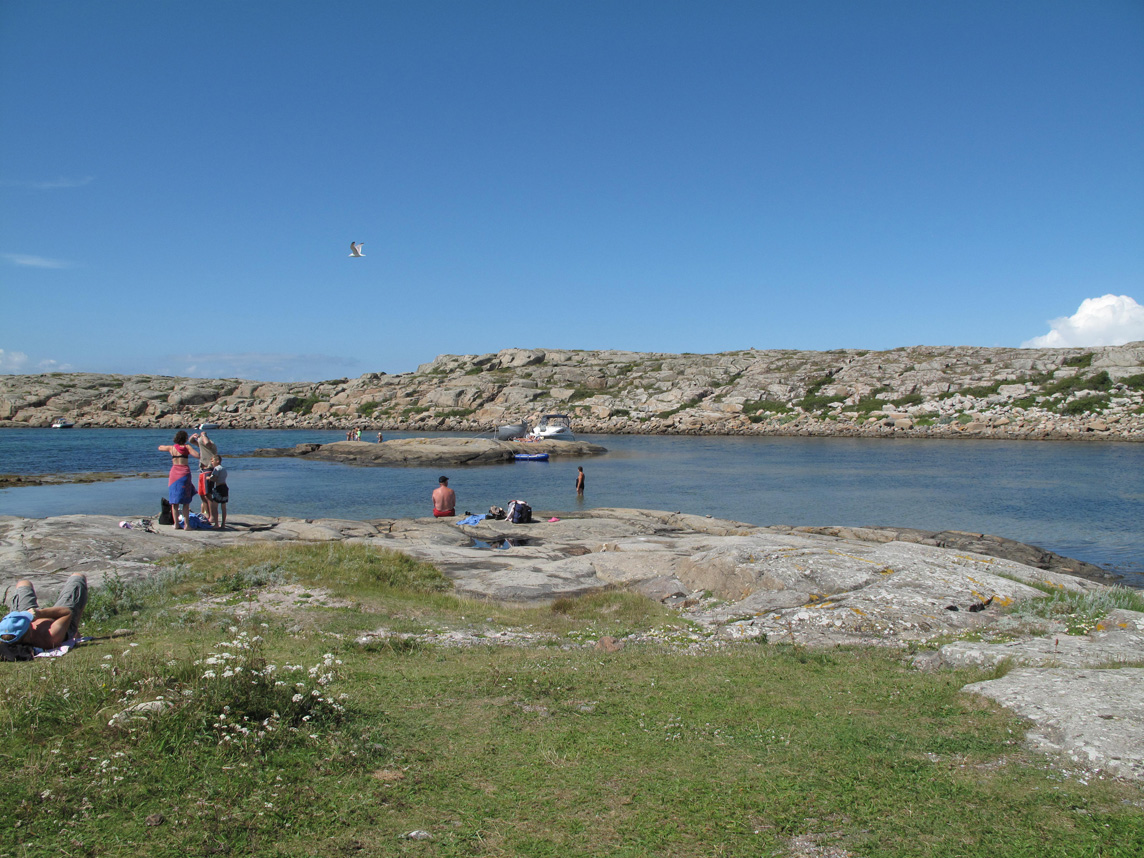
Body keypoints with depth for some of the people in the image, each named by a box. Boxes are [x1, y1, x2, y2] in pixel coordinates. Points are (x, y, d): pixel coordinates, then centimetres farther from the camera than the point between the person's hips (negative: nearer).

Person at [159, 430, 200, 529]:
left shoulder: (171, 448, 8)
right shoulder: (187, 447, -1)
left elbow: (160, 447, 27)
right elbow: (197, 455, -14)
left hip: (174, 473, 3)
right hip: (184, 473, -3)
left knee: (174, 501, 10)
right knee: (186, 502, 3)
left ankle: (176, 524, 9)